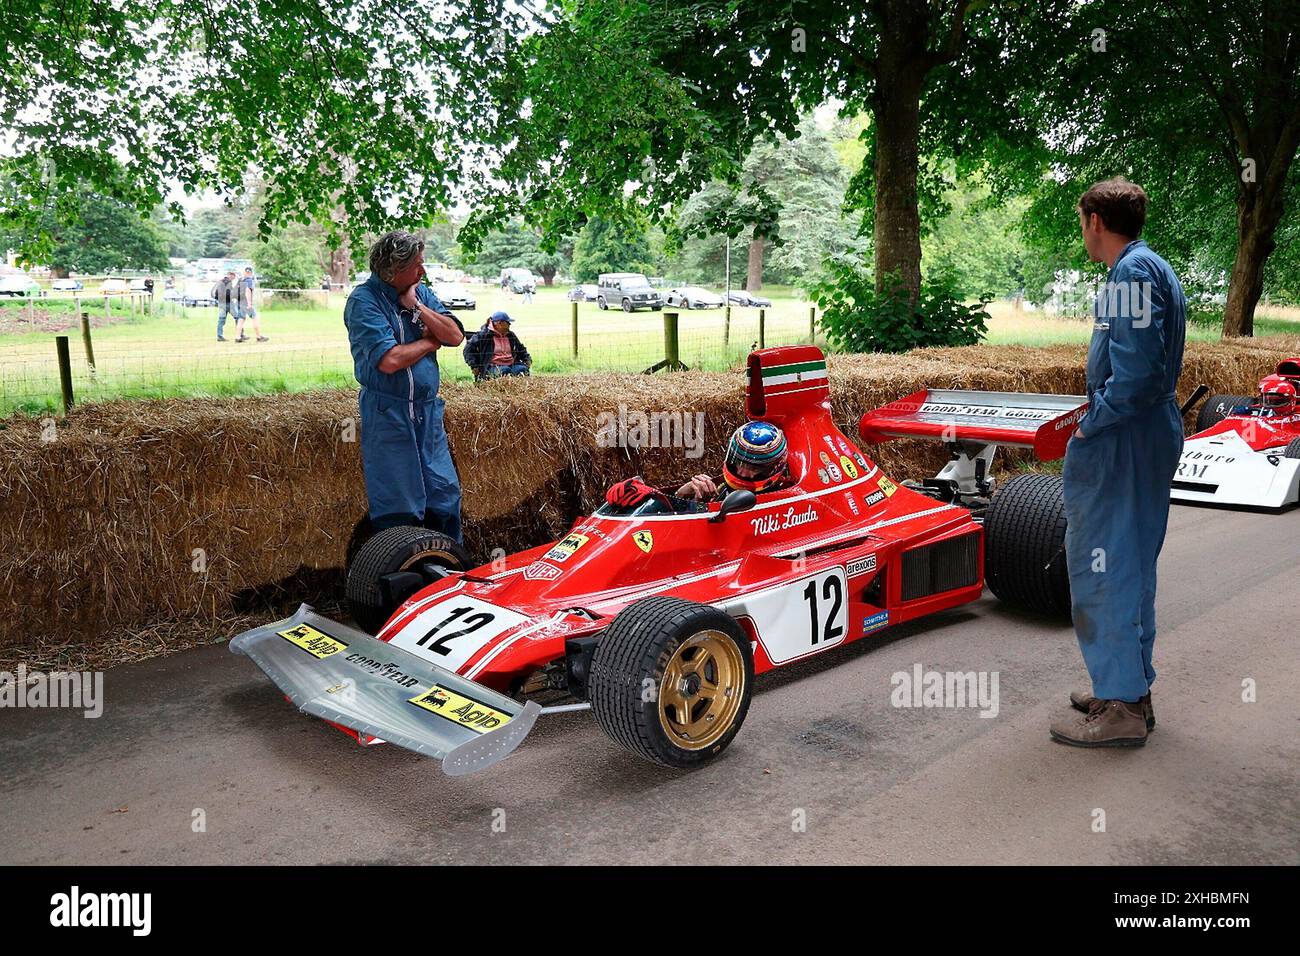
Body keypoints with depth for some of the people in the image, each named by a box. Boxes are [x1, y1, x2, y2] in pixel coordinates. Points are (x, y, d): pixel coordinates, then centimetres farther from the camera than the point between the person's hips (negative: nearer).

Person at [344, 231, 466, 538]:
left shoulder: (421, 292, 9)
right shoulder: (363, 301, -11)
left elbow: (455, 336, 0)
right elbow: (389, 360, -22)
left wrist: (417, 307, -9)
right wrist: (430, 342, -6)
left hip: (428, 410, 6)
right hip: (388, 415, -6)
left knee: (446, 493, 11)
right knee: (398, 507, 1)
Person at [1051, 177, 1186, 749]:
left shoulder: (1133, 270, -15)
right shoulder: (1152, 268, 17)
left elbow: (1138, 369, -25)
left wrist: (1094, 423, -15)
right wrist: (1096, 410, 12)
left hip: (1122, 439, -11)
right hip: (1152, 434, 11)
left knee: (1105, 565, -4)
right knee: (1129, 564, 17)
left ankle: (1121, 709, 4)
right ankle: (1130, 689, 28)